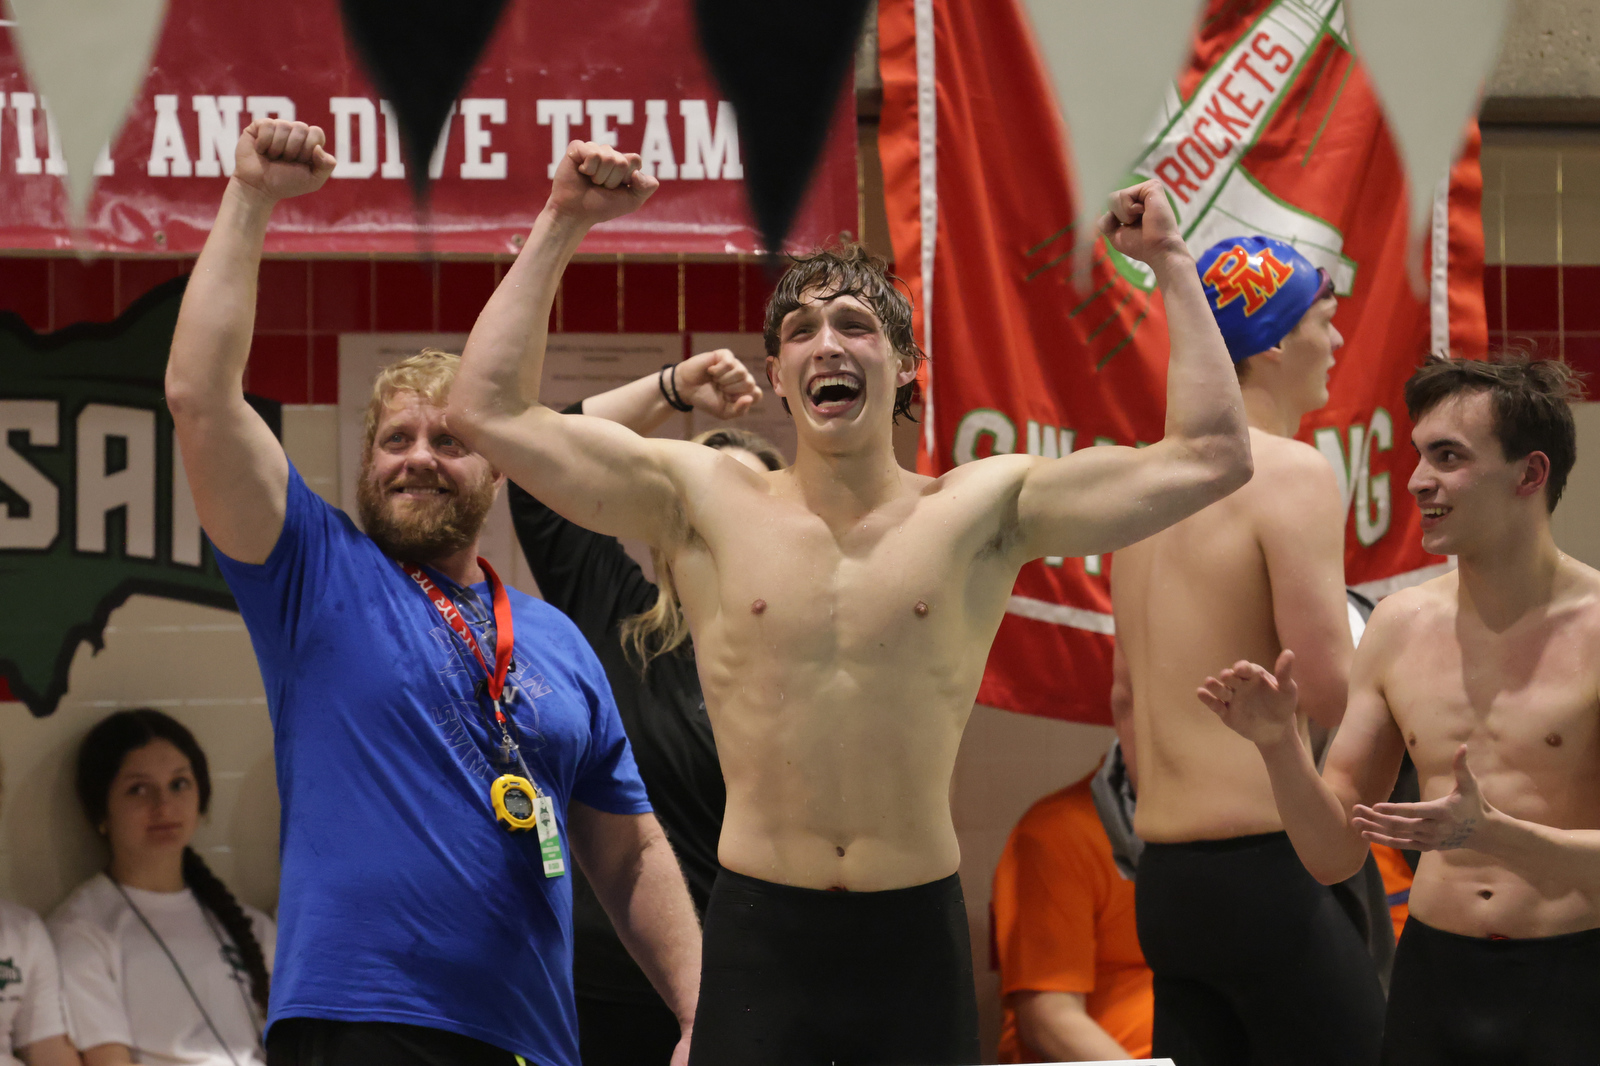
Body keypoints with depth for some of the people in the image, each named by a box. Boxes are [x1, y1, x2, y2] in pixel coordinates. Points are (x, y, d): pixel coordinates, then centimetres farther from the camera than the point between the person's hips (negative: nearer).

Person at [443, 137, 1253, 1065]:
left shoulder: (982, 510, 4)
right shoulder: (707, 502, 4)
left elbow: (1211, 458, 1)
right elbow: (489, 412, 2)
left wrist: (1171, 262, 2)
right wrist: (561, 227, 1)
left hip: (918, 934, 0)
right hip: (758, 930, 0)